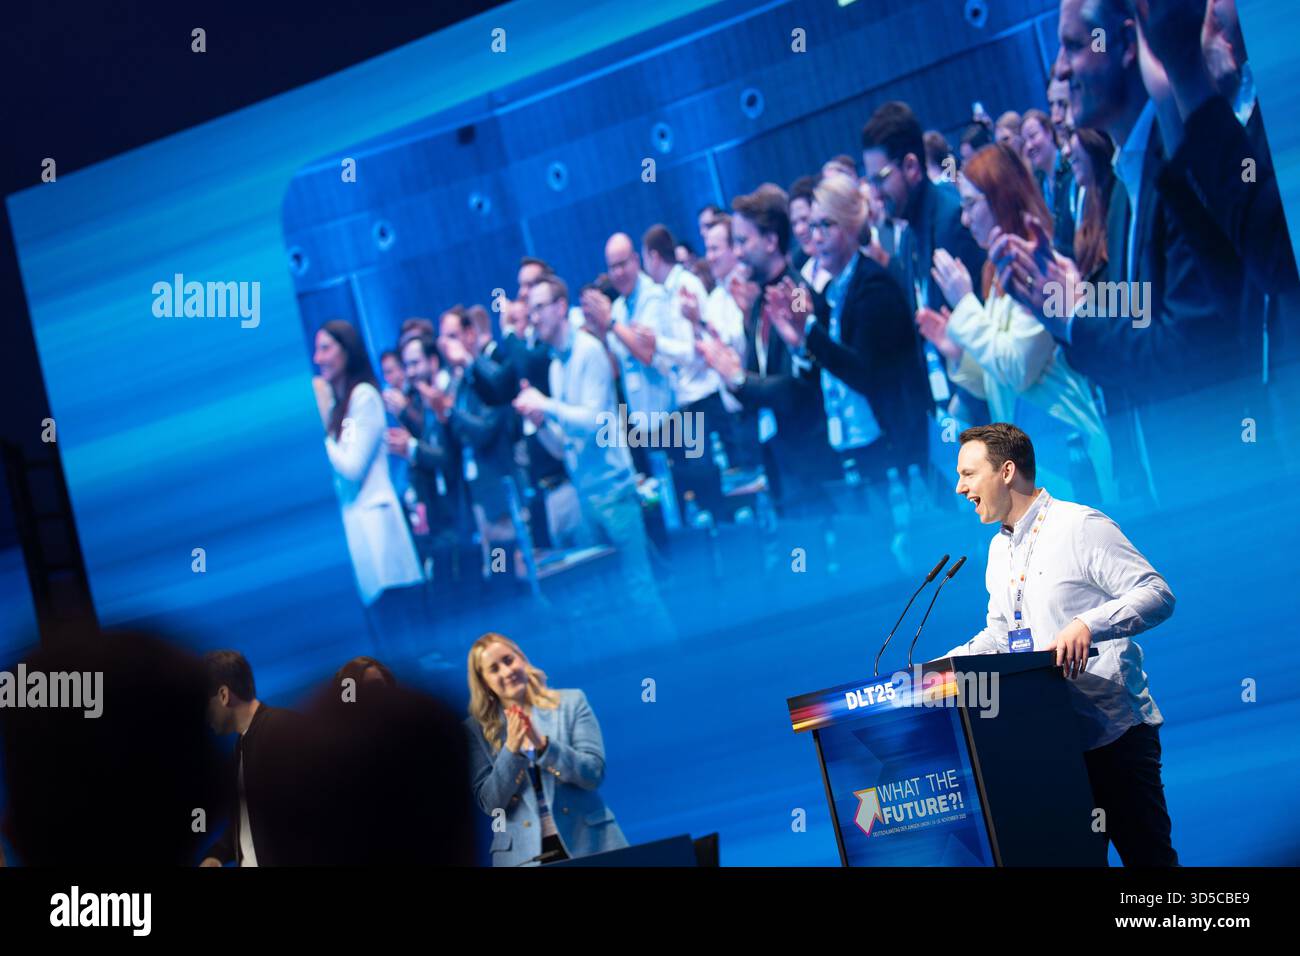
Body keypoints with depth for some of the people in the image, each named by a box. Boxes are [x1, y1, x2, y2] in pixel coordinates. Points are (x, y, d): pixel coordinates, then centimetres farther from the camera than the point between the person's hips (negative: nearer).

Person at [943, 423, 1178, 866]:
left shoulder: (1079, 526, -10)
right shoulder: (999, 549, 15)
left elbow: (1157, 595, -17)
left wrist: (1087, 625, -32)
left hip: (1113, 733, -8)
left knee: (1148, 855, -4)